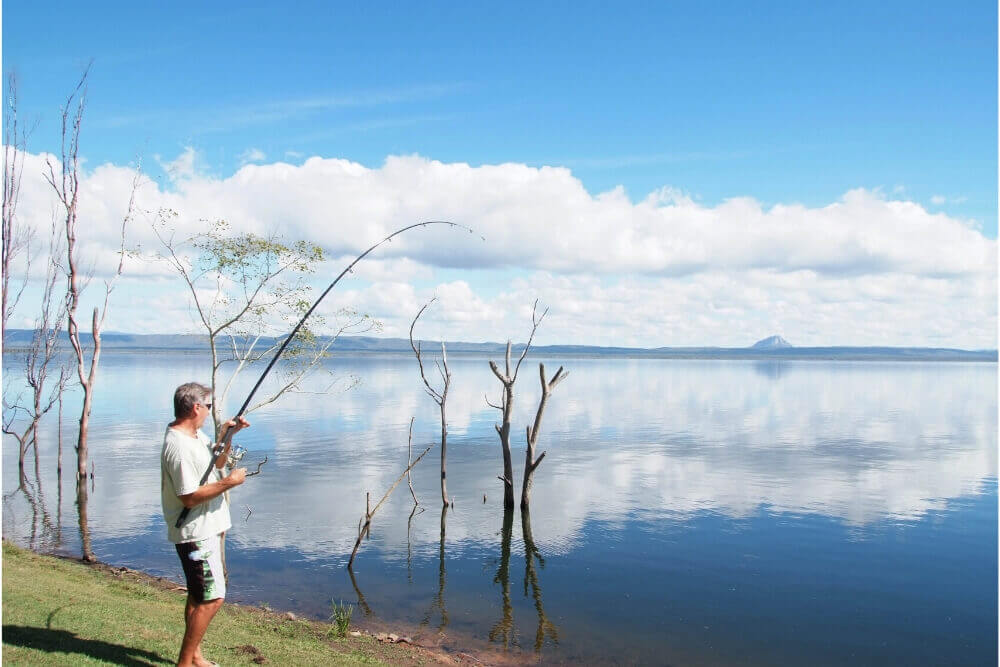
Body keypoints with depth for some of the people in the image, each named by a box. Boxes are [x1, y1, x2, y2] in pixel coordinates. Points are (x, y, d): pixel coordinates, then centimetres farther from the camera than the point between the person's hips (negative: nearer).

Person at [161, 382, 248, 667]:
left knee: (198, 596, 18)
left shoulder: (196, 435, 8)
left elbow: (216, 462, 24)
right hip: (195, 533, -11)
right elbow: (190, 497, -25)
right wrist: (230, 481, -21)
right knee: (212, 598, -8)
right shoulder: (179, 446, -23)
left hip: (207, 529, 11)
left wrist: (226, 435, 8)